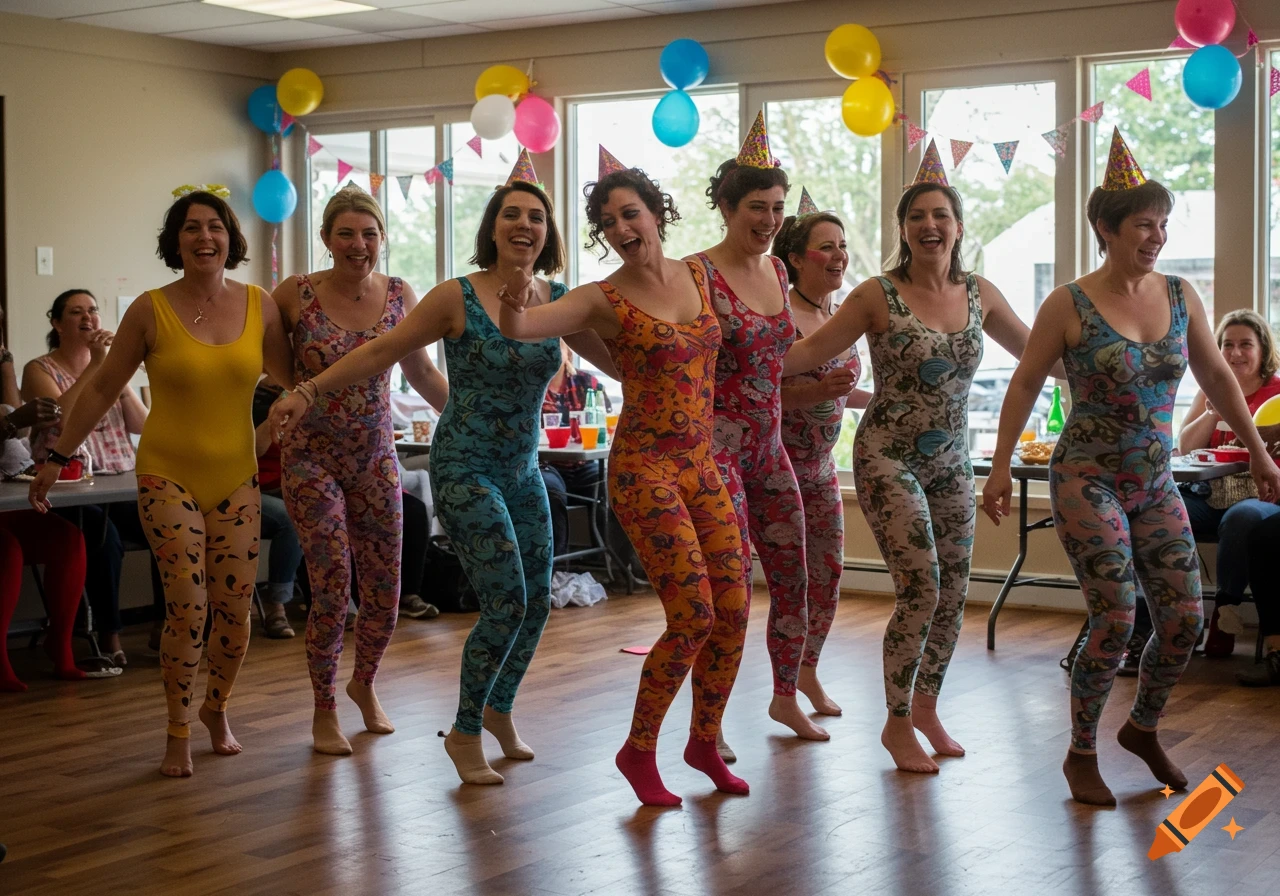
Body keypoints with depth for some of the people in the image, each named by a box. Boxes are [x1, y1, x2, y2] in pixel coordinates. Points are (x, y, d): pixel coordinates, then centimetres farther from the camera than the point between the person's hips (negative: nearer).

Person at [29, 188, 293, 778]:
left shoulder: (259, 305, 0)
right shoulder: (150, 310, -6)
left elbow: (289, 378, 13)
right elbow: (103, 388, 1)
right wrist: (58, 458, 3)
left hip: (235, 476, 3)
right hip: (169, 475, -3)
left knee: (235, 609, 3)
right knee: (187, 608, -9)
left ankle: (217, 710, 29)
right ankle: (178, 734, 9)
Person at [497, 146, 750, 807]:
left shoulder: (699, 275, 8)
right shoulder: (602, 300, -8)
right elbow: (517, 327, -23)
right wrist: (515, 303, -42)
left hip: (702, 461, 6)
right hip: (644, 466, -6)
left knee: (734, 610, 4)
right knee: (694, 615, -12)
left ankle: (704, 741, 24)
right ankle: (638, 751, 6)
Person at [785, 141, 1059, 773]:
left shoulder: (980, 294, 3)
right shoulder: (878, 296, -9)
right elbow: (808, 353, -8)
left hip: (950, 460, 5)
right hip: (888, 457, -5)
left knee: (954, 593, 8)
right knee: (921, 588, -13)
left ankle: (925, 706, 30)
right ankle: (897, 725, 5)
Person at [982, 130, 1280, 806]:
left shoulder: (1180, 296, 3)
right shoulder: (1070, 305, -9)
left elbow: (1217, 378, 12)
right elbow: (1025, 383, -5)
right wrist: (1001, 469, -9)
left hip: (1155, 483, 5)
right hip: (1088, 479, -5)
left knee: (1186, 618, 1)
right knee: (1116, 618, -12)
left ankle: (1143, 728, 28)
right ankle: (1081, 755, 8)